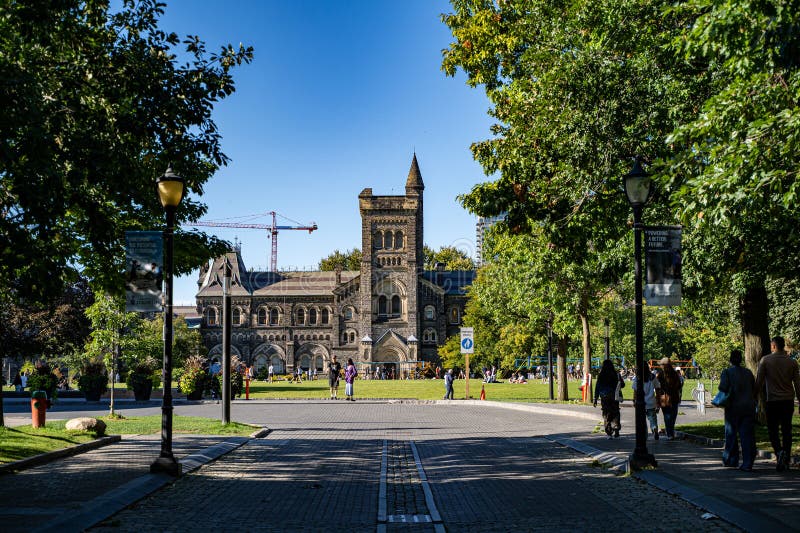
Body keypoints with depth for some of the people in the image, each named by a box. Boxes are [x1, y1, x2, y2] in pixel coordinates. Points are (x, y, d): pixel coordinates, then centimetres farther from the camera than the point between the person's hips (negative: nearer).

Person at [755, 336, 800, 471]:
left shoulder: (765, 360, -3)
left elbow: (759, 382, -3)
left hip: (773, 401, -3)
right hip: (788, 400, 3)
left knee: (772, 430, 5)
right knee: (786, 431, 9)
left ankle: (779, 452, -21)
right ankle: (786, 460, 8)